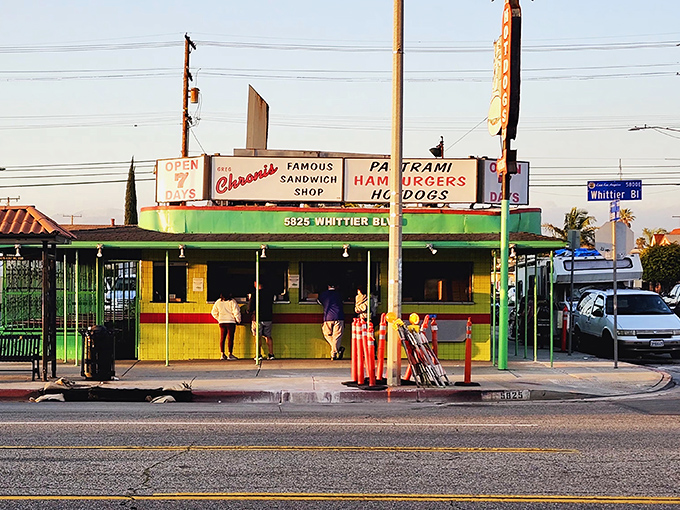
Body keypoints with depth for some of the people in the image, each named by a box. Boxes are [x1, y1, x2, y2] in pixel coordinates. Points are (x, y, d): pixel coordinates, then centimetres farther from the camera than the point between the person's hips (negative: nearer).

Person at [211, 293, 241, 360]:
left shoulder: (218, 302, 7)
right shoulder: (232, 301, -9)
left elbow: (214, 312, 14)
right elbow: (236, 311, -12)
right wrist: (238, 320, 2)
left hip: (221, 322, 5)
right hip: (230, 322, -5)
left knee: (222, 338, 8)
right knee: (230, 338, -2)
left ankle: (222, 354, 8)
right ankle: (230, 354, -3)